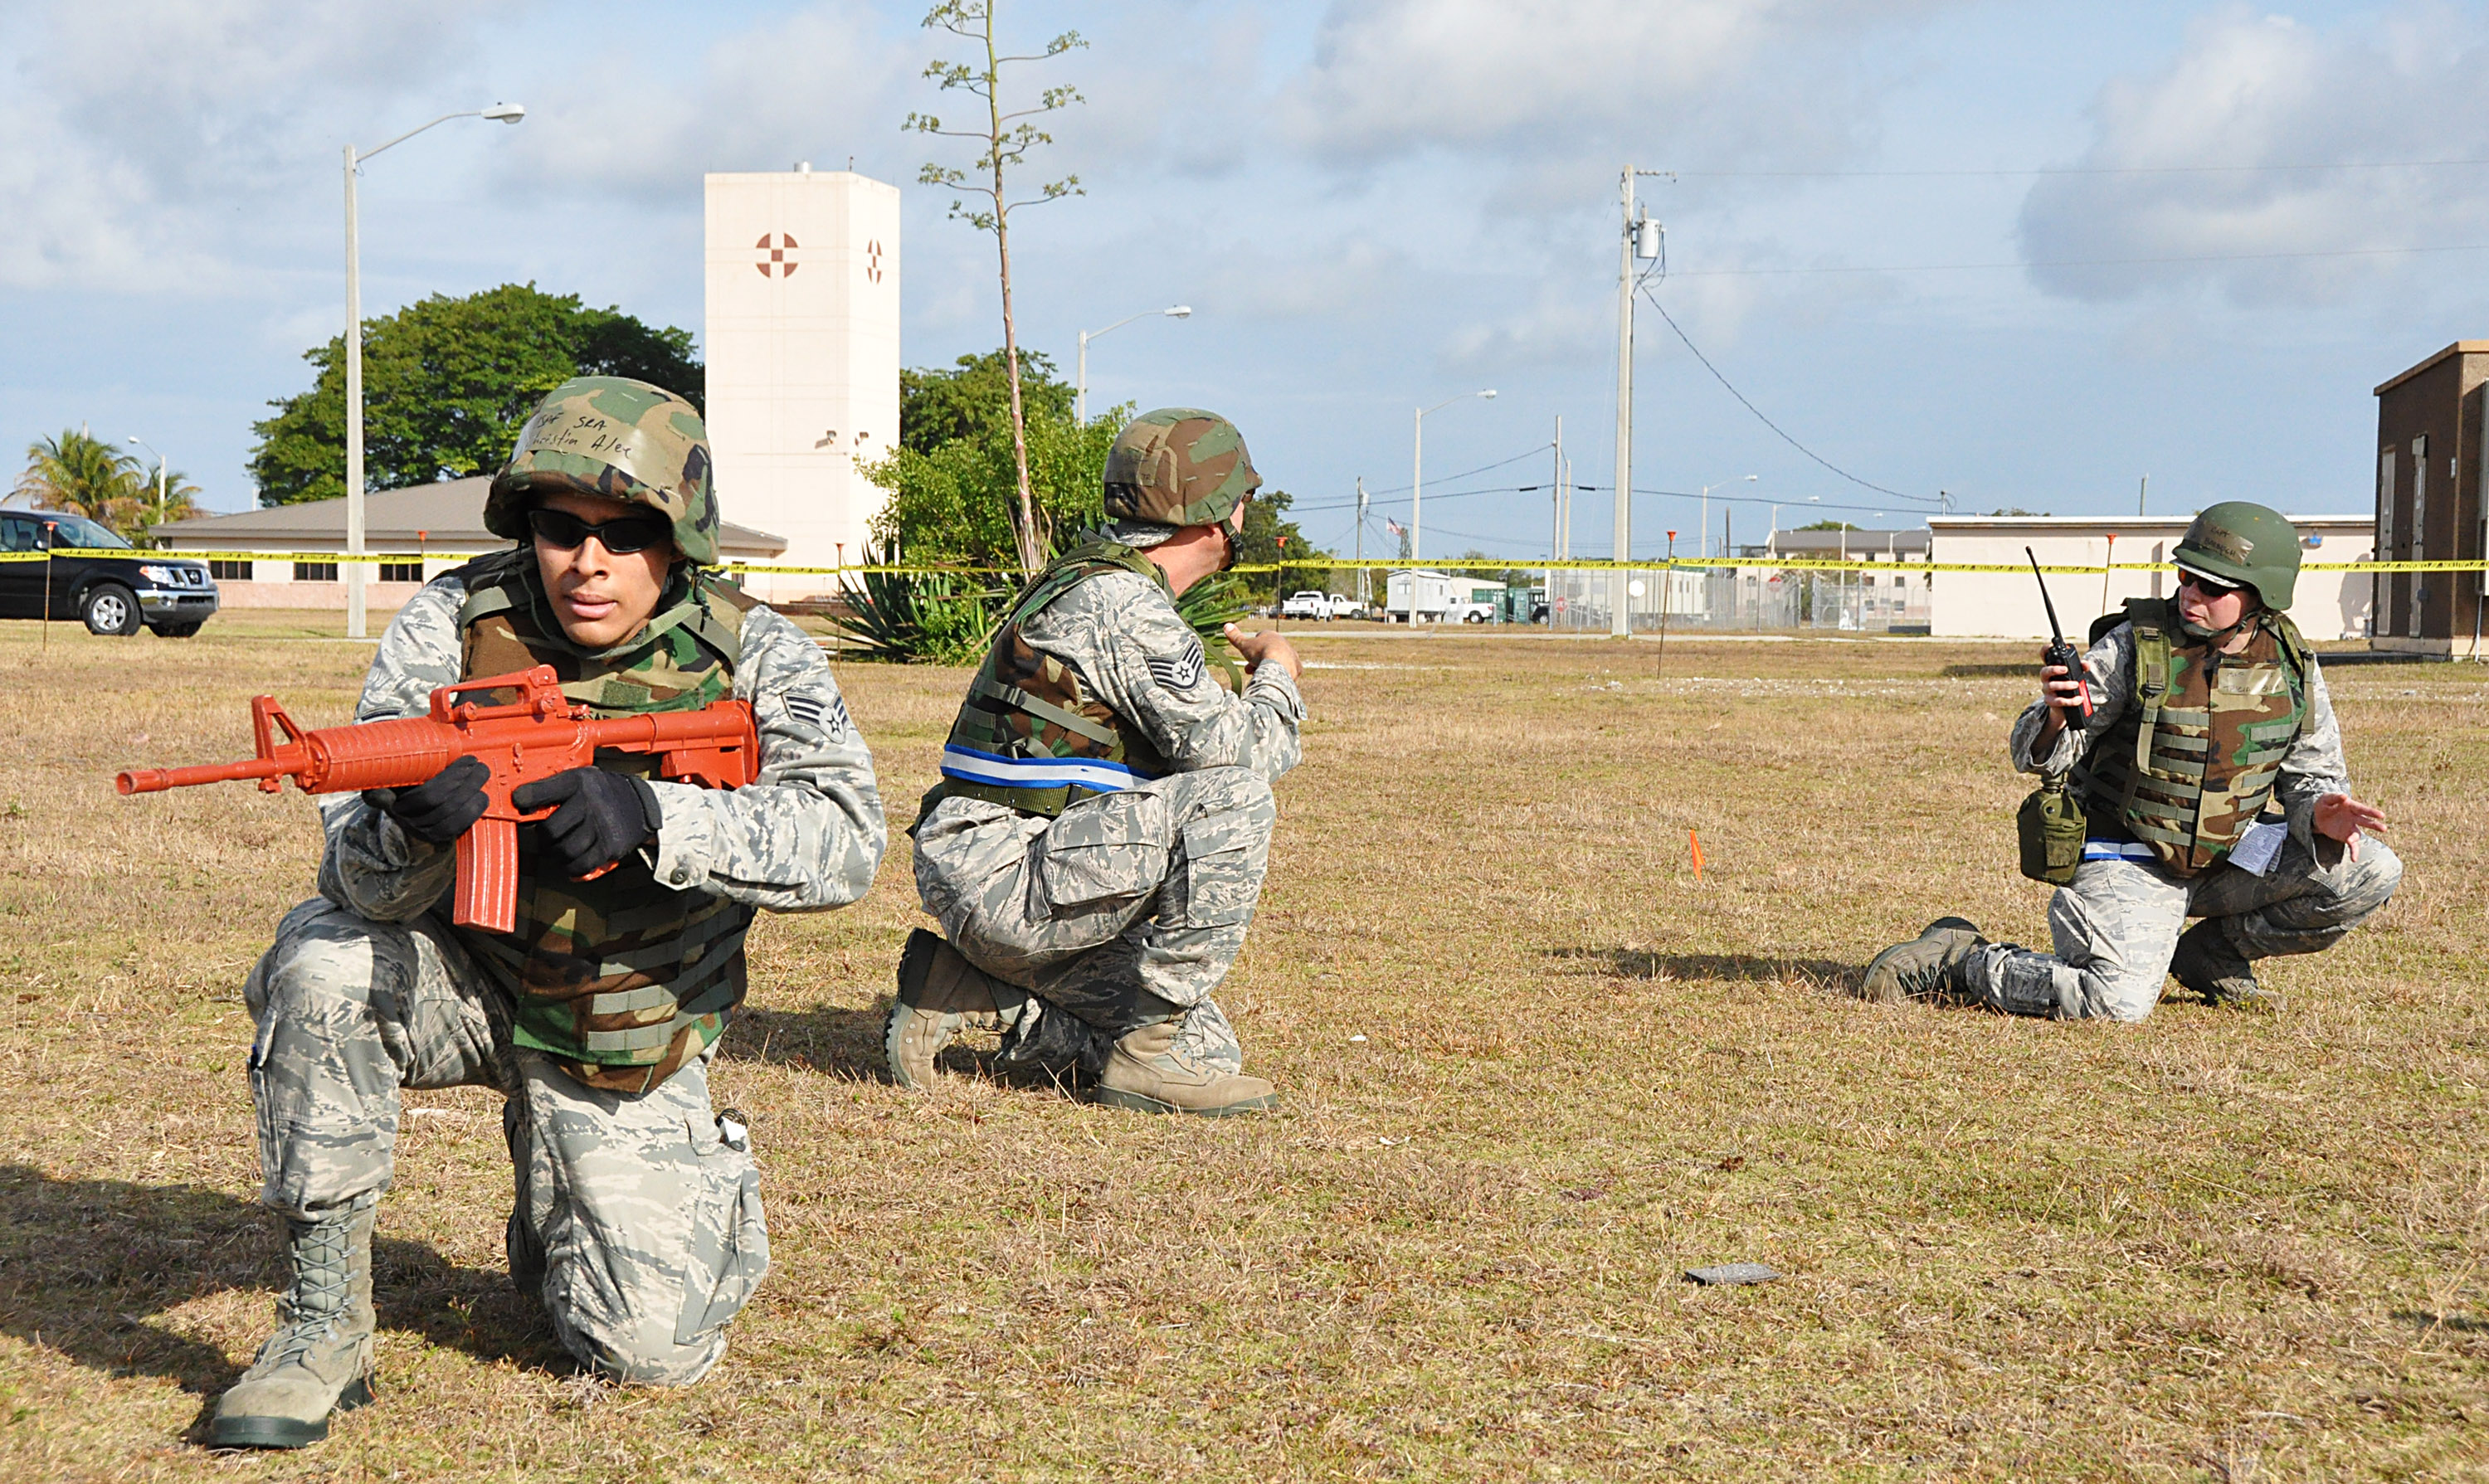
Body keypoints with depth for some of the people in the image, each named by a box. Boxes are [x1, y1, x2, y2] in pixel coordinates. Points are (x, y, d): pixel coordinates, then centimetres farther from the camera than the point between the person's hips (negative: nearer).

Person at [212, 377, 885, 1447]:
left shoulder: (752, 658, -14)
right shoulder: (454, 624, -14)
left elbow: (844, 839, -28)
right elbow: (360, 881, -18)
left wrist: (651, 818, -41)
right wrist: (410, 830, -44)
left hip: (626, 1034, 0)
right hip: (460, 979, 0)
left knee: (652, 1349, -10)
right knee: (321, 967, -33)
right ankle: (322, 1321, -17)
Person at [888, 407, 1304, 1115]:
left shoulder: (1095, 581, 17)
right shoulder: (1125, 605, -15)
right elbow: (1226, 751, -19)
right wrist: (1278, 672, 1)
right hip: (1006, 877, -10)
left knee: (1207, 1054, 7)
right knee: (1231, 795, -21)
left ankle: (969, 984, 11)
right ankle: (1150, 1055, -14)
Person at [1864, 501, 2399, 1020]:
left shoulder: (2293, 668, 0)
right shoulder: (2134, 644, -11)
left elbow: (2313, 773, 8)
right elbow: (2036, 755, -10)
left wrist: (2321, 814, -16)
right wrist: (2056, 715, -34)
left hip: (2234, 859, 5)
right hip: (2130, 861, -5)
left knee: (2371, 873, -9)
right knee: (2119, 1001, -28)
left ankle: (2212, 953, 8)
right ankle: (1958, 958, -4)